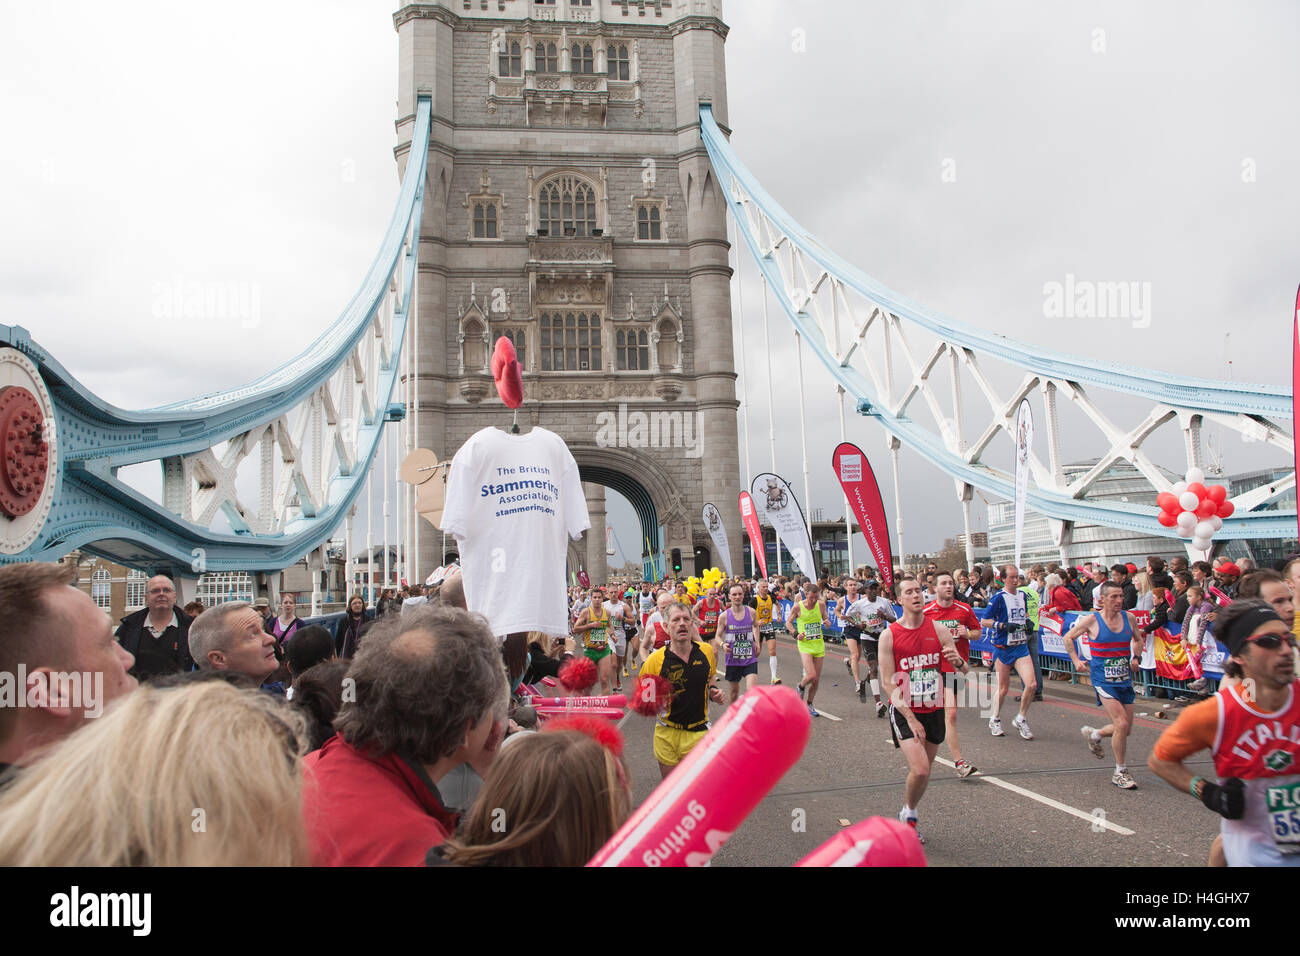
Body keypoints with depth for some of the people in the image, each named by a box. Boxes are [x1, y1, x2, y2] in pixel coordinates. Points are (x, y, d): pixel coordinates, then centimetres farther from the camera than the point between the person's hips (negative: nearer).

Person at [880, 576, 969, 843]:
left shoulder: (938, 630, -2)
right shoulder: (889, 635, -10)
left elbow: (964, 672, 2)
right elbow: (891, 685, -10)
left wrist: (958, 661, -23)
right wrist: (910, 719, -17)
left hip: (933, 710, 4)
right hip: (904, 711, -4)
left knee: (923, 771, 12)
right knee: (920, 770, -17)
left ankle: (907, 818, 34)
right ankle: (908, 813, 11)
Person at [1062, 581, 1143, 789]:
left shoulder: (1129, 618, 2)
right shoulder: (1092, 620, -9)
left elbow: (1138, 640, 22)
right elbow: (1068, 637, 5)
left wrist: (1136, 658, 5)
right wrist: (1076, 660, -3)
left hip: (1125, 680, 5)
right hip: (1103, 680, -5)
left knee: (1126, 728, 8)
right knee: (1122, 724, -15)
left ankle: (1093, 735, 38)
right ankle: (1120, 772, 1)